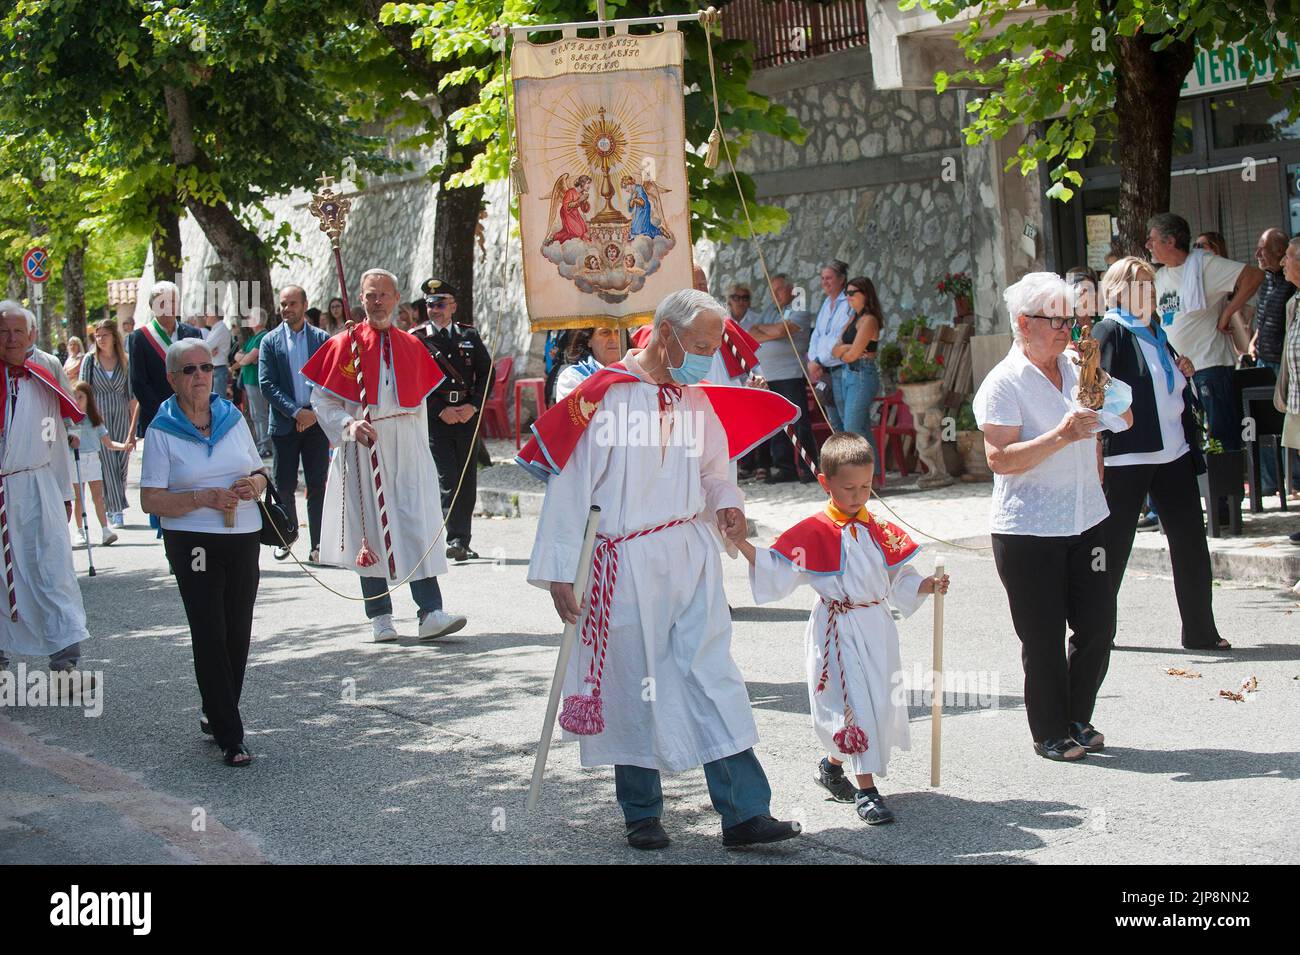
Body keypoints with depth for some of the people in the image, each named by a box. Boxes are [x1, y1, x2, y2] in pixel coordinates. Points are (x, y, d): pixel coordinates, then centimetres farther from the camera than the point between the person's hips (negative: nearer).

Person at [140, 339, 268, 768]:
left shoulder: (232, 418, 10)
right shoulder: (162, 431, -3)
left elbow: (260, 472, 19)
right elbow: (151, 500, -8)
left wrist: (255, 484, -5)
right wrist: (204, 498, -20)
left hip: (244, 537, 4)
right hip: (193, 542, -4)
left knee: (238, 634, 7)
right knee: (211, 635, -7)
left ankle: (216, 715, 26)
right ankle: (230, 736, -5)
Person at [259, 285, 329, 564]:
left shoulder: (322, 339, 4)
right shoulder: (270, 342, 3)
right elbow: (266, 385, -4)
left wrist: (315, 412, -11)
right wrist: (296, 412, -13)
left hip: (316, 422, 0)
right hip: (285, 423, 0)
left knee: (318, 485, -1)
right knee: (284, 485, 5)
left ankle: (317, 545, 2)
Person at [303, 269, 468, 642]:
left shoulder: (411, 346, 11)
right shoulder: (346, 344, 2)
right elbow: (321, 400, 1)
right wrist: (349, 426, -15)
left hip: (407, 450, 2)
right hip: (363, 451, -2)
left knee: (418, 526, -7)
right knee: (370, 529, 2)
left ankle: (430, 612, -11)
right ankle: (380, 616, 9)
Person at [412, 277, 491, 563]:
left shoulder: (469, 335, 10)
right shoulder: (416, 339, 2)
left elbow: (487, 373, 9)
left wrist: (473, 406, -5)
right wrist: (440, 410, -10)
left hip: (467, 415, 3)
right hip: (434, 419, -3)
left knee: (467, 480, 4)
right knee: (448, 478, -12)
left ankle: (462, 542, 13)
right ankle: (456, 539, -12)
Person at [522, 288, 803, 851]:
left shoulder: (696, 401, 9)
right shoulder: (606, 397, -11)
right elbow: (570, 484, -10)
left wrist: (727, 500, 0)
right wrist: (560, 571, -11)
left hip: (693, 558, 5)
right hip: (628, 566, -5)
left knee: (713, 677, -2)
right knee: (636, 685, 6)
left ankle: (744, 812, -1)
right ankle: (642, 814, 22)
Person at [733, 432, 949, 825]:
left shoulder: (879, 530, 9)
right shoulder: (814, 532, -7)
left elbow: (899, 579, 17)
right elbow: (776, 569, -9)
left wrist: (928, 586, 2)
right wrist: (743, 545, -21)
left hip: (876, 626, 6)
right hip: (838, 630, -6)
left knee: (880, 700, 12)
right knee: (855, 704, -9)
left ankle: (832, 764, 34)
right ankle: (865, 790, -2)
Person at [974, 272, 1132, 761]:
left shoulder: (1076, 370, 11)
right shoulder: (1004, 383, -9)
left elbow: (1121, 419, 30)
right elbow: (1000, 459, -20)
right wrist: (1061, 436, -27)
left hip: (1086, 521, 6)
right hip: (1028, 531, -6)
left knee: (1097, 625, 6)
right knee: (1044, 638, 2)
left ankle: (1078, 719, 25)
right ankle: (1050, 734, 16)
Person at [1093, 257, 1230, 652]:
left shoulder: (1156, 332, 16)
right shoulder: (1110, 332, -8)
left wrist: (1185, 372, 5)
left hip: (1174, 453, 7)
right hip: (1127, 456, -7)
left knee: (1190, 544, 6)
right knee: (1114, 544, 2)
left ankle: (1200, 631, 13)